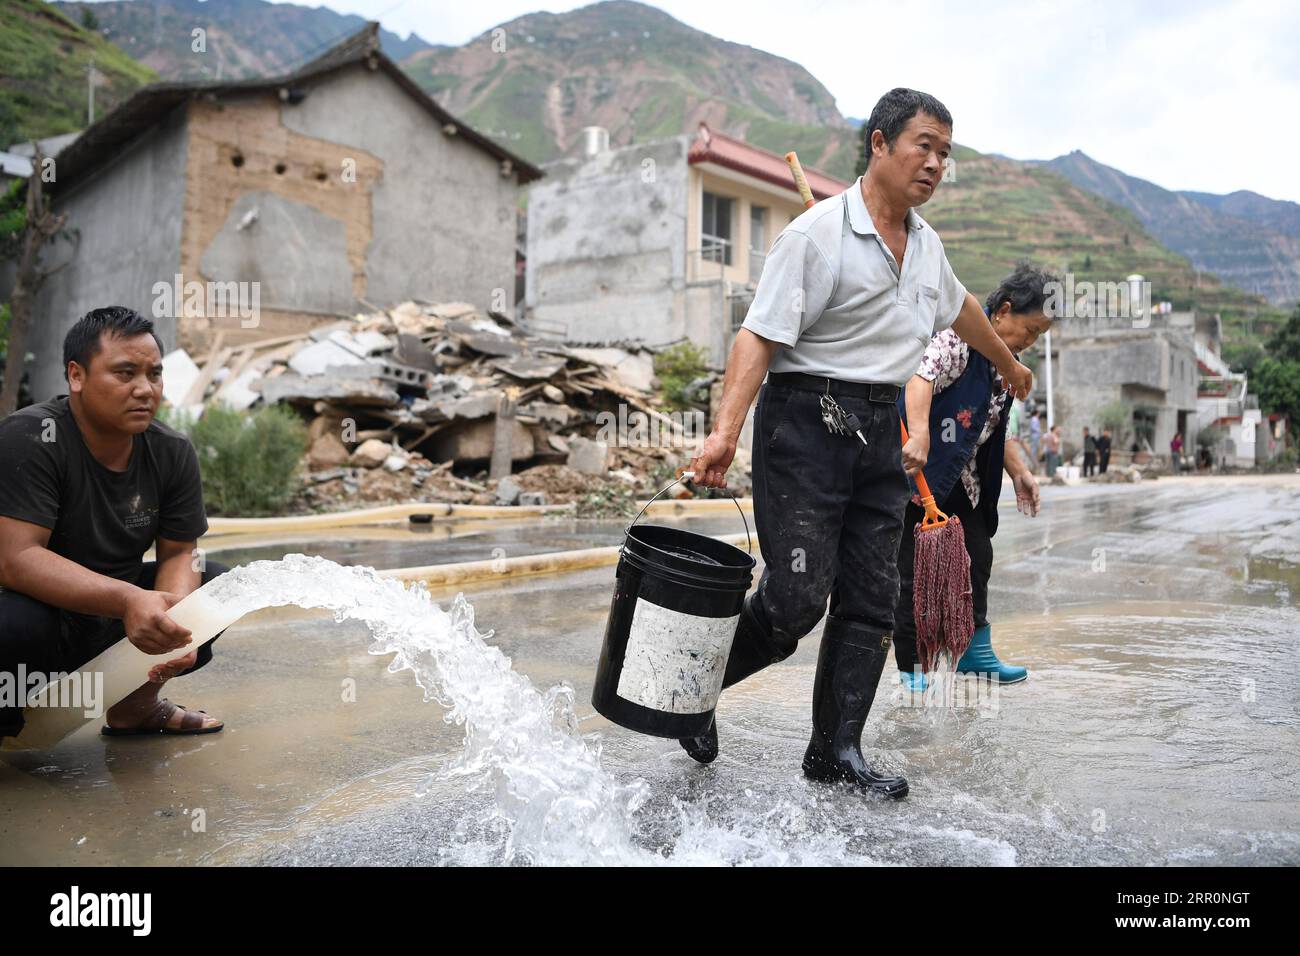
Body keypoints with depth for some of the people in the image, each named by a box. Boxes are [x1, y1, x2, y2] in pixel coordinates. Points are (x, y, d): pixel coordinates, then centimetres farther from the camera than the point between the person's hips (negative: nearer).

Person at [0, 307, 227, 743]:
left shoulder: (173, 452, -4)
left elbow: (179, 553, -2)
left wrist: (172, 618, -24)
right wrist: (128, 600, -41)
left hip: (112, 617, 6)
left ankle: (136, 704, 13)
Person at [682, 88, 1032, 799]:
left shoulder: (925, 243, 15)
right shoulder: (818, 234, -10)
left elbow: (959, 307, 35)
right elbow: (759, 335, -18)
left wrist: (1008, 365, 50)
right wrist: (725, 430, -31)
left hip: (881, 427, 8)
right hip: (807, 419, -7)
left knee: (871, 600, 4)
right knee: (796, 598, -11)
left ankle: (836, 751, 15)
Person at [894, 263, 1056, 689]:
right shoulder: (960, 337, -16)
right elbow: (921, 379, -34)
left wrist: (1020, 473, 14)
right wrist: (918, 436, -47)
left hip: (962, 478, 9)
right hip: (915, 468, -9)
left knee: (977, 557, 13)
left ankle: (973, 650, 27)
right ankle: (913, 666, 5)